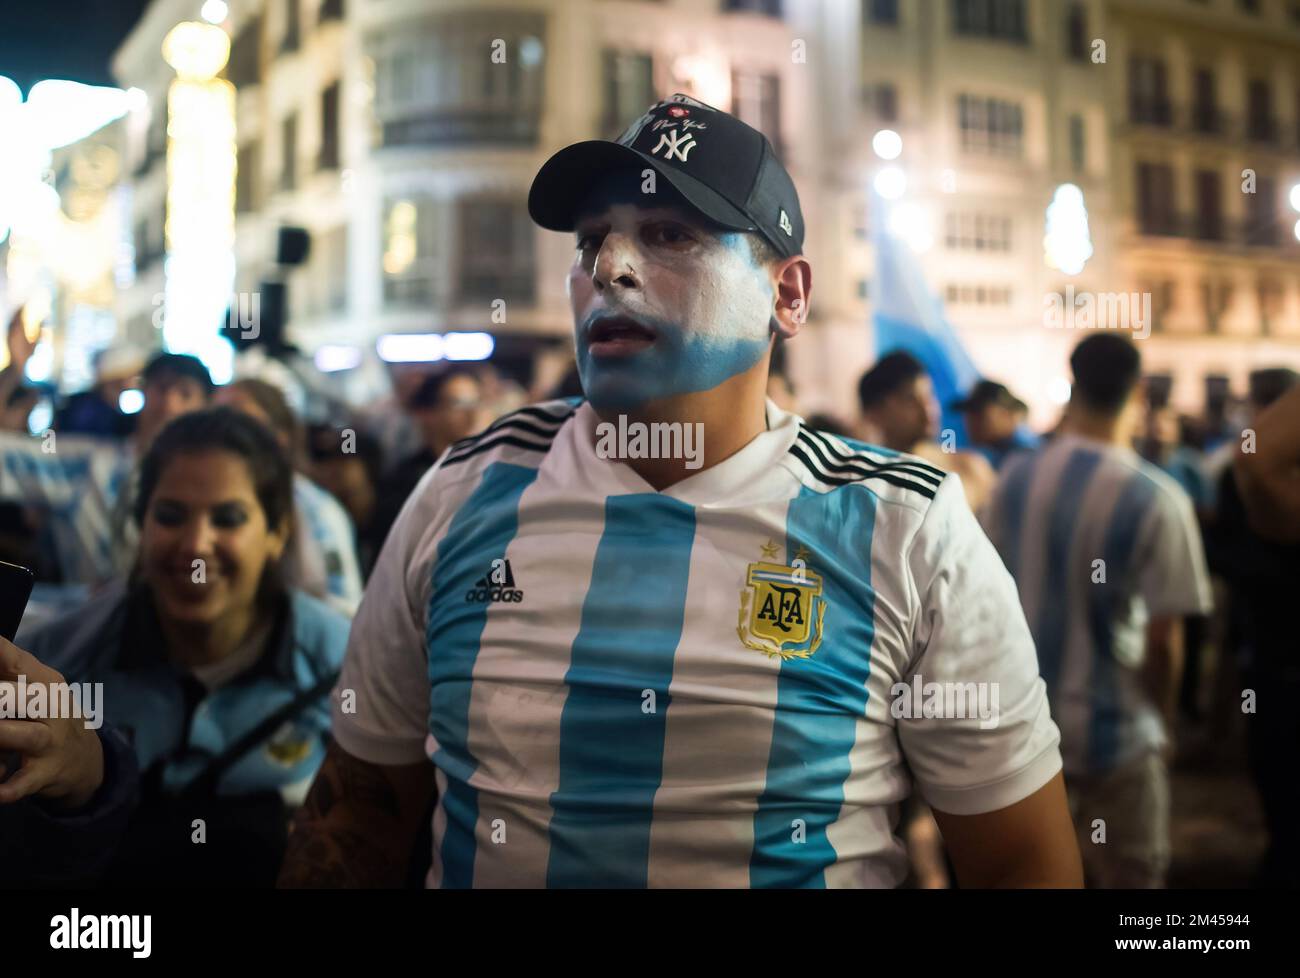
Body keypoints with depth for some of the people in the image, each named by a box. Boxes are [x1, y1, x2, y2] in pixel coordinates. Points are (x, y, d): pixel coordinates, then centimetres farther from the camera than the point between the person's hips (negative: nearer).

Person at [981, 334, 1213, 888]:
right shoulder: (1157, 499, -18)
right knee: (1130, 878, 14)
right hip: (1113, 728, -4)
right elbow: (1163, 639, -16)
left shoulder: (1015, 478, -4)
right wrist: (1162, 723, 2)